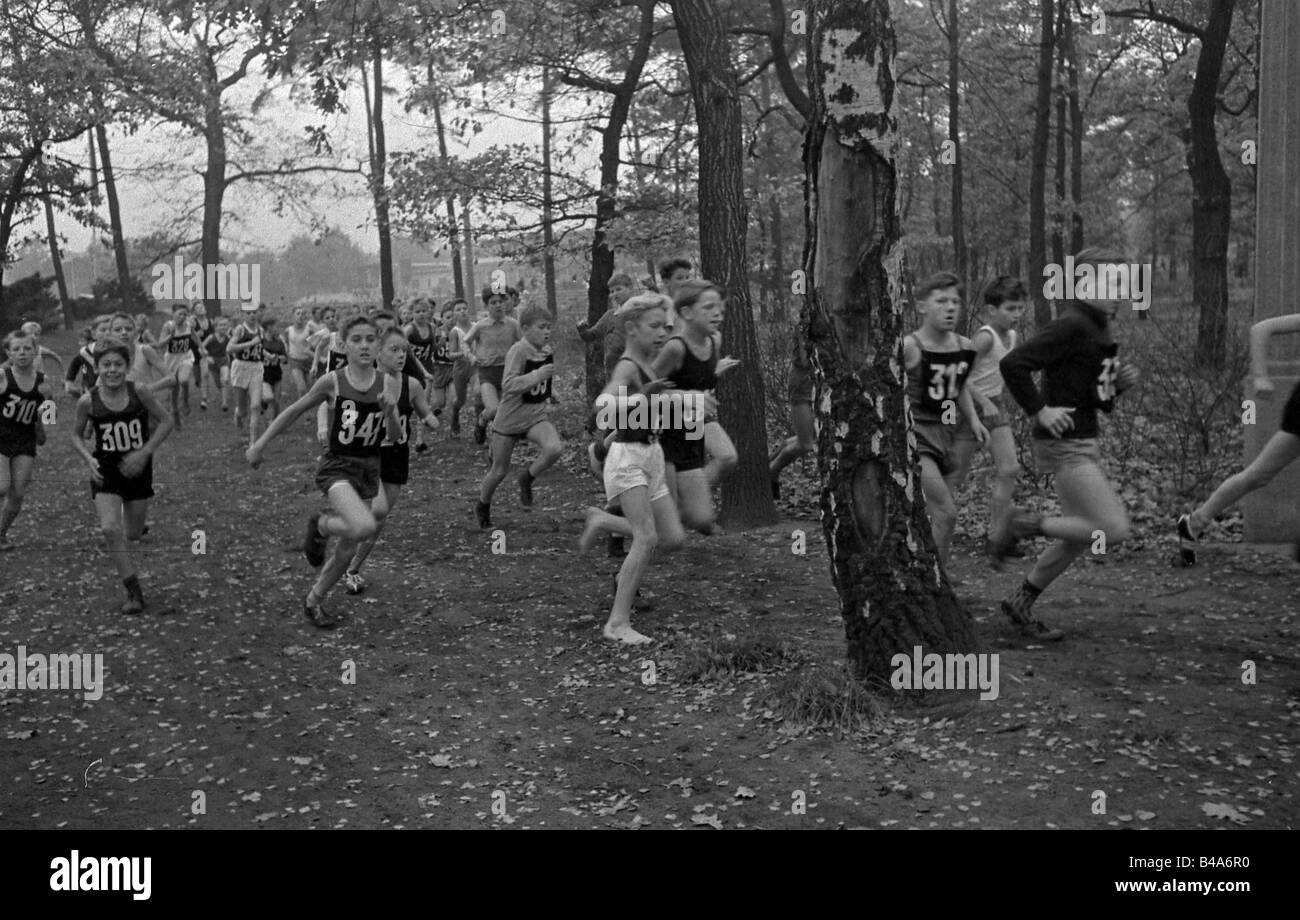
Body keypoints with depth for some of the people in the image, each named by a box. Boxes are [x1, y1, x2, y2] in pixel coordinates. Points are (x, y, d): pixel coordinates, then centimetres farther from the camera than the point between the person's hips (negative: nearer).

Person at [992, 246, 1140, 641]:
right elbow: (1013, 364, -23)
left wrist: (1119, 383, 3)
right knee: (1113, 530, -13)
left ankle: (1021, 603, 24)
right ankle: (1023, 525, 1)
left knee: (1079, 537, 13)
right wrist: (1039, 411, -20)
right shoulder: (1071, 326, -15)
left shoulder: (1098, 330, 14)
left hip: (1085, 445, 10)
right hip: (1064, 446, -10)